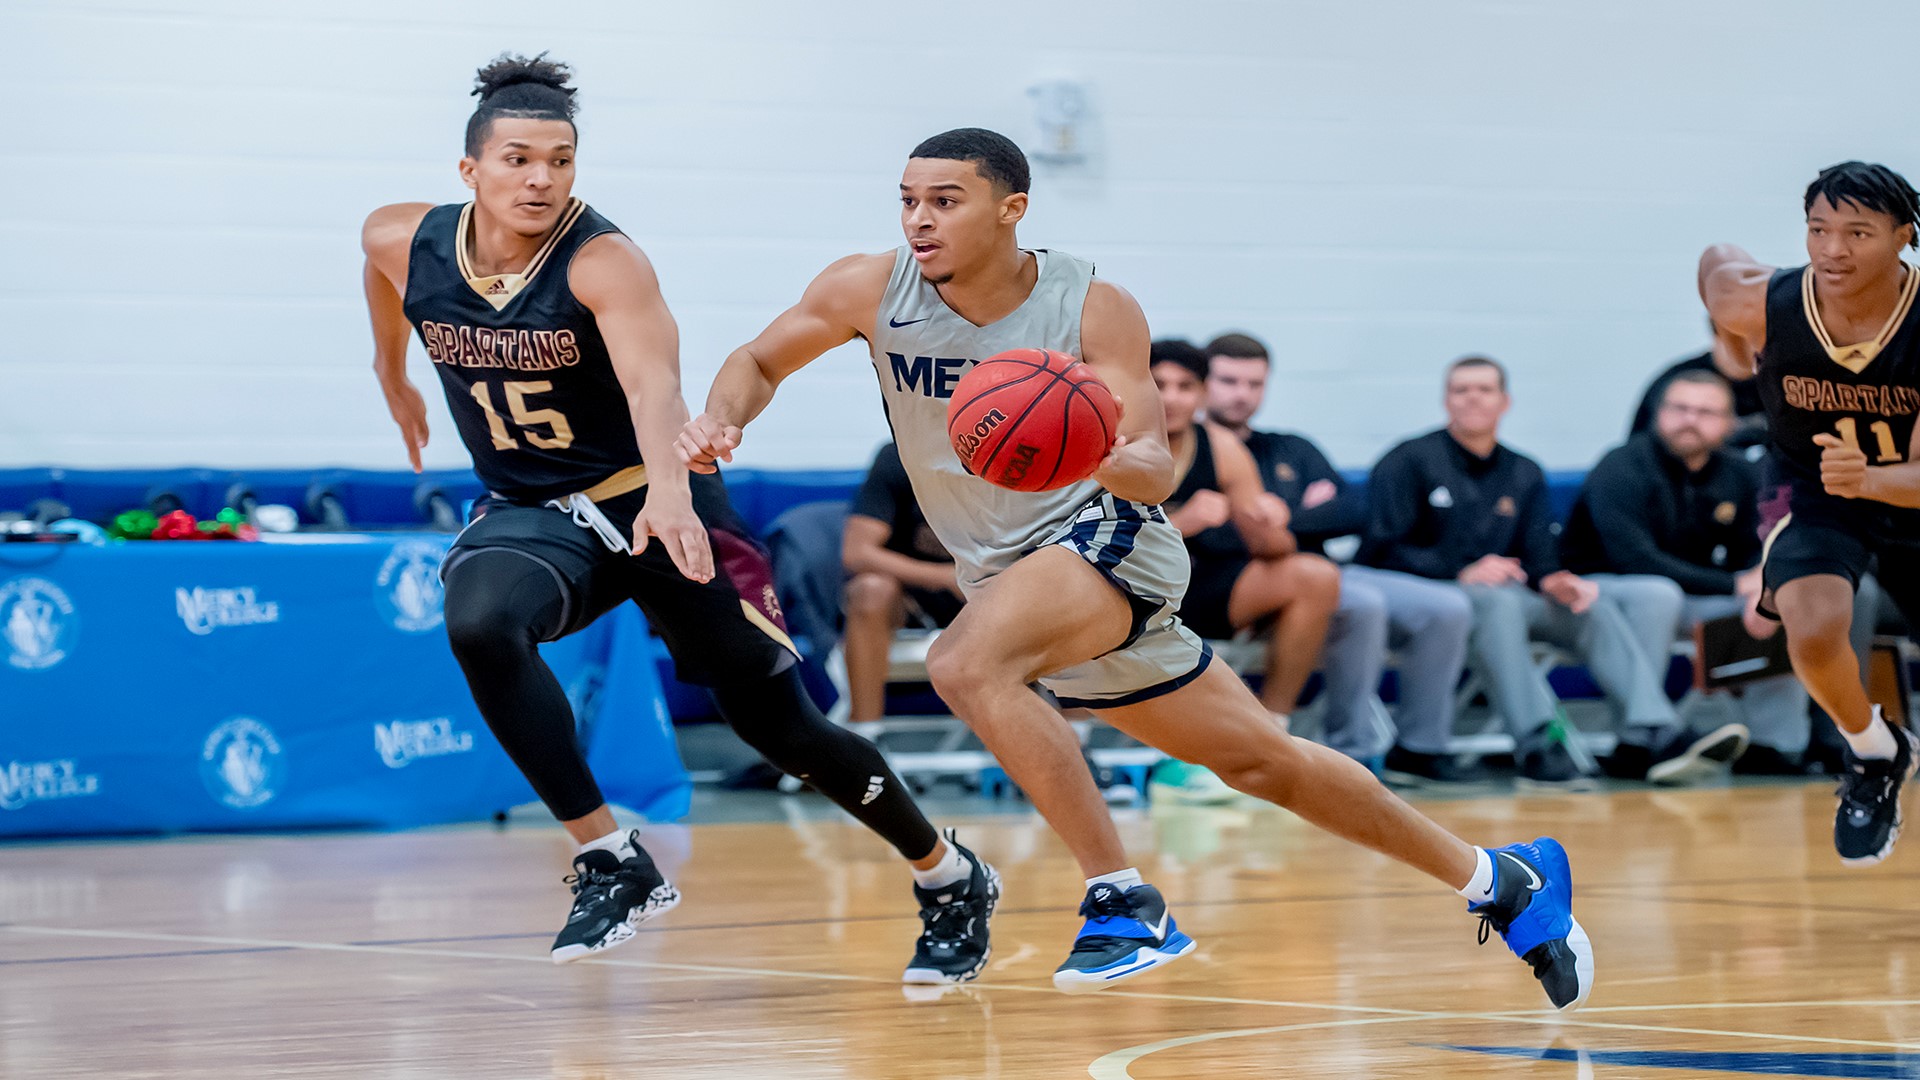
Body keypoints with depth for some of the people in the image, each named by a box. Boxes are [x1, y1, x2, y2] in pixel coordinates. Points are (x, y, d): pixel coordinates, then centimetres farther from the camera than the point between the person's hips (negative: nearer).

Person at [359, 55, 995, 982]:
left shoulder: (603, 262, -26)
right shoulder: (406, 243, -11)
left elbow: (651, 377, -44)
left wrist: (667, 487, -63)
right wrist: (393, 377, 28)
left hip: (650, 497, -3)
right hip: (528, 511, 3)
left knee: (781, 726, 2)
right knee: (477, 624, -32)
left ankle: (948, 879, 28)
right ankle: (611, 863, -21)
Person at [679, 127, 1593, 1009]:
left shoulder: (1095, 312, -16)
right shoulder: (871, 291, -7)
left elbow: (1156, 472, -17)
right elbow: (759, 362, 6)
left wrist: (1114, 460, -40)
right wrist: (720, 418, -16)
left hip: (1104, 536, -5)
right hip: (1006, 569, 5)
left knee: (964, 667, -34)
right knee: (1262, 761, 12)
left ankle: (1123, 900, -26)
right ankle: (1500, 879, 25)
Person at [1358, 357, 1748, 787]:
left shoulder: (1524, 474, 22)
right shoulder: (1409, 462, 5)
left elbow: (1540, 561, 12)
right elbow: (1381, 550, -8)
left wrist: (1554, 581, -14)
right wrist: (1462, 574, -22)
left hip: (1507, 597, 5)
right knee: (1498, 600, -38)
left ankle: (1650, 734, -36)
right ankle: (1538, 745, -48)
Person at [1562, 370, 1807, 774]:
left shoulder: (1741, 476, 4)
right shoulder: (1622, 469, -16)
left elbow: (1758, 555, 4)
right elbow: (1636, 561, -27)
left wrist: (1764, 592, -24)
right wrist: (1736, 586, -27)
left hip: (1691, 595, 6)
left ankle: (1775, 744, -11)